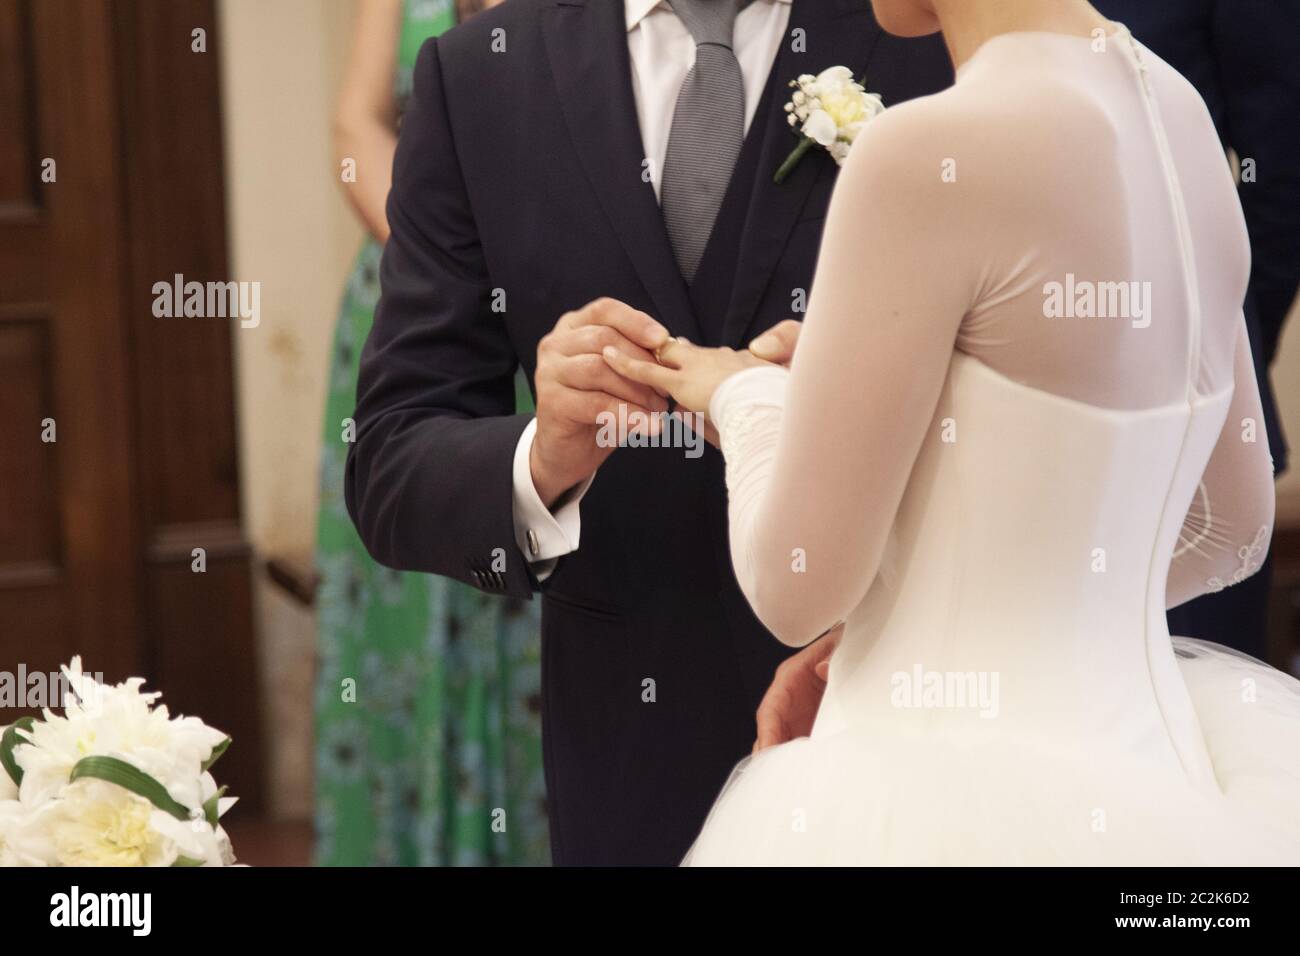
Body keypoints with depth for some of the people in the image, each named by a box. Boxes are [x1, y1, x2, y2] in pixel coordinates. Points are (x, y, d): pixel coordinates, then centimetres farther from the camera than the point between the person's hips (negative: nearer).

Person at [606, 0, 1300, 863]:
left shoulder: (928, 158, -20)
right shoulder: (1175, 120, 3)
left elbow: (799, 583, -15)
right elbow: (1230, 527, 14)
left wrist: (748, 400, 4)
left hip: (957, 805, -7)